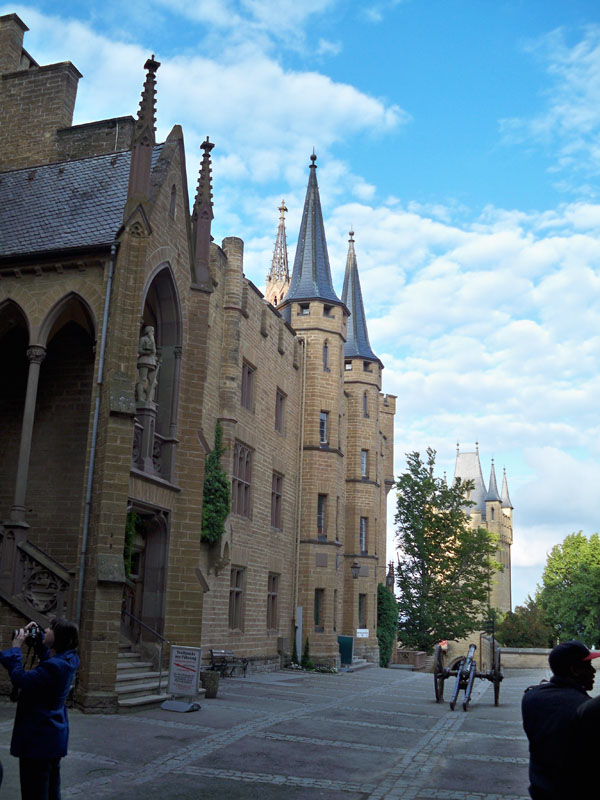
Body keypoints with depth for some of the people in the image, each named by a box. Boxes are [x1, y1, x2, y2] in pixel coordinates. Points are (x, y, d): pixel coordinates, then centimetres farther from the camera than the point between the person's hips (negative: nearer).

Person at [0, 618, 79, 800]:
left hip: (39, 739, -10)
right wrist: (36, 639, 7)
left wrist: (16, 648, -15)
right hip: (54, 736, 10)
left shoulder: (54, 667, -28)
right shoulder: (68, 660, 1)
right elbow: (47, 656, 22)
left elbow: (20, 679, -25)